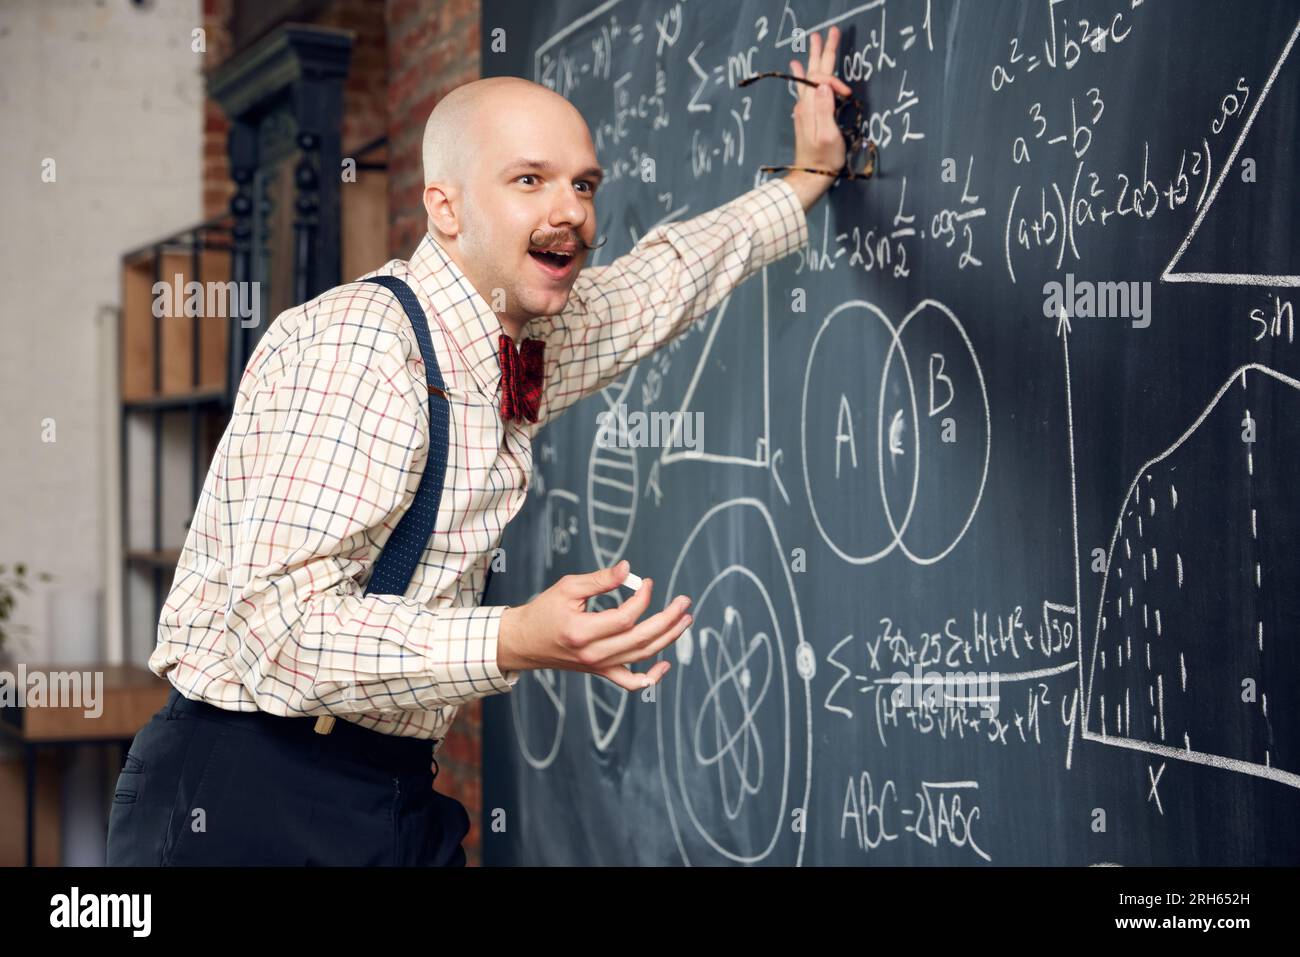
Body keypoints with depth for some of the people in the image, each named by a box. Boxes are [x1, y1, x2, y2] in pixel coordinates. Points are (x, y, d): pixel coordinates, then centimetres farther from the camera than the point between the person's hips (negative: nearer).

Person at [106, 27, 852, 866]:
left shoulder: (529, 346, 6)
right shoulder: (356, 346, -20)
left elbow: (663, 277, 27)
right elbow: (280, 625, -27)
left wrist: (809, 177, 36)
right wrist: (516, 642, -38)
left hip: (398, 796, 8)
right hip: (246, 804, -8)